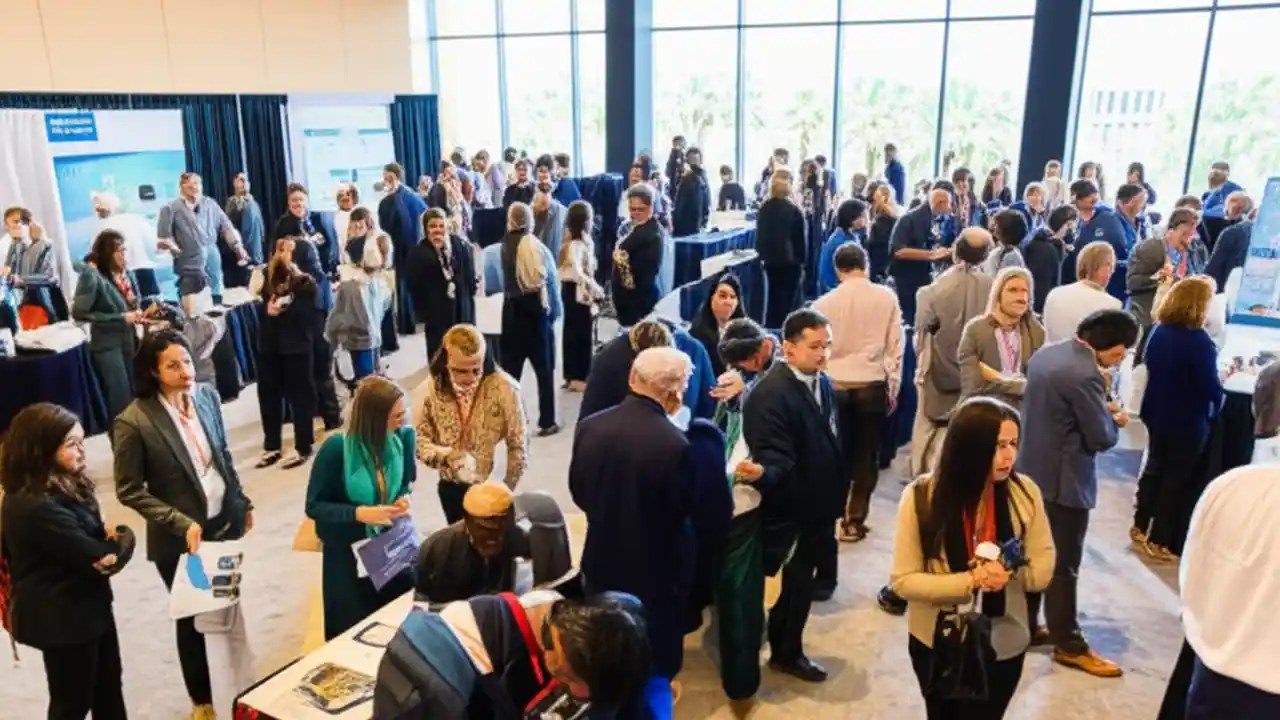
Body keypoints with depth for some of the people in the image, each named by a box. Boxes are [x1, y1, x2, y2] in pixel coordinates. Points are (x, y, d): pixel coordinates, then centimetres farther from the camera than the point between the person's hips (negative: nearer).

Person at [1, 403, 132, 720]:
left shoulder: (64, 485, 1)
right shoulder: (35, 506, -29)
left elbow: (92, 538, 6)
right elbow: (97, 559, -27)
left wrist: (112, 538, -16)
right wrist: (123, 539, -7)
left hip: (87, 604, 9)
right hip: (62, 617, -9)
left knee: (108, 689, 22)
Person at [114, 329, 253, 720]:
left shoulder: (207, 396, -5)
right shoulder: (134, 421, -20)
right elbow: (129, 491, -14)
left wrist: (242, 501, 10)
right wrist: (182, 524, -20)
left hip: (226, 521, 4)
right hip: (180, 538, -4)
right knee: (193, 618, 15)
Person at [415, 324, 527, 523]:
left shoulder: (504, 388, -20)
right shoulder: (433, 387, -11)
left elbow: (518, 446, -12)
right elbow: (420, 439, -4)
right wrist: (446, 455, -23)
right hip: (450, 487, 3)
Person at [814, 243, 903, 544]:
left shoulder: (825, 302, -4)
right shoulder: (886, 297, -4)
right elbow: (895, 344, 0)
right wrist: (893, 387, 9)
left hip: (834, 384, 1)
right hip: (872, 384, -1)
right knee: (866, 455, 10)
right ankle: (854, 521, 14)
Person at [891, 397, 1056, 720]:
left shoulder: (1025, 492, -14)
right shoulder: (921, 496, -20)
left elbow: (1044, 565, -6)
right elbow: (903, 580, -16)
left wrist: (1010, 574, -27)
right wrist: (970, 581, -28)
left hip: (1003, 645, 0)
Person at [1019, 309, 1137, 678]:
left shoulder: (1046, 352, 4)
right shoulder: (1085, 375, -25)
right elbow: (1102, 438, -18)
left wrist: (1100, 407, 8)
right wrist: (1114, 420, 2)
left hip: (1032, 471, 9)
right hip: (1063, 481, -9)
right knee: (1064, 564, 4)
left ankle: (1025, 626, 30)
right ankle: (1069, 645, 17)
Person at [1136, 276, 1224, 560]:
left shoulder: (1158, 331, -1)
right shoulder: (1198, 340, -24)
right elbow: (1211, 387, -22)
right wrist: (1214, 409, -1)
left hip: (1157, 414, 7)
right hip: (1187, 422, -7)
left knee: (1155, 467, 22)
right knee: (1176, 478, 7)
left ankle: (1141, 526, 34)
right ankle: (1159, 541, 17)